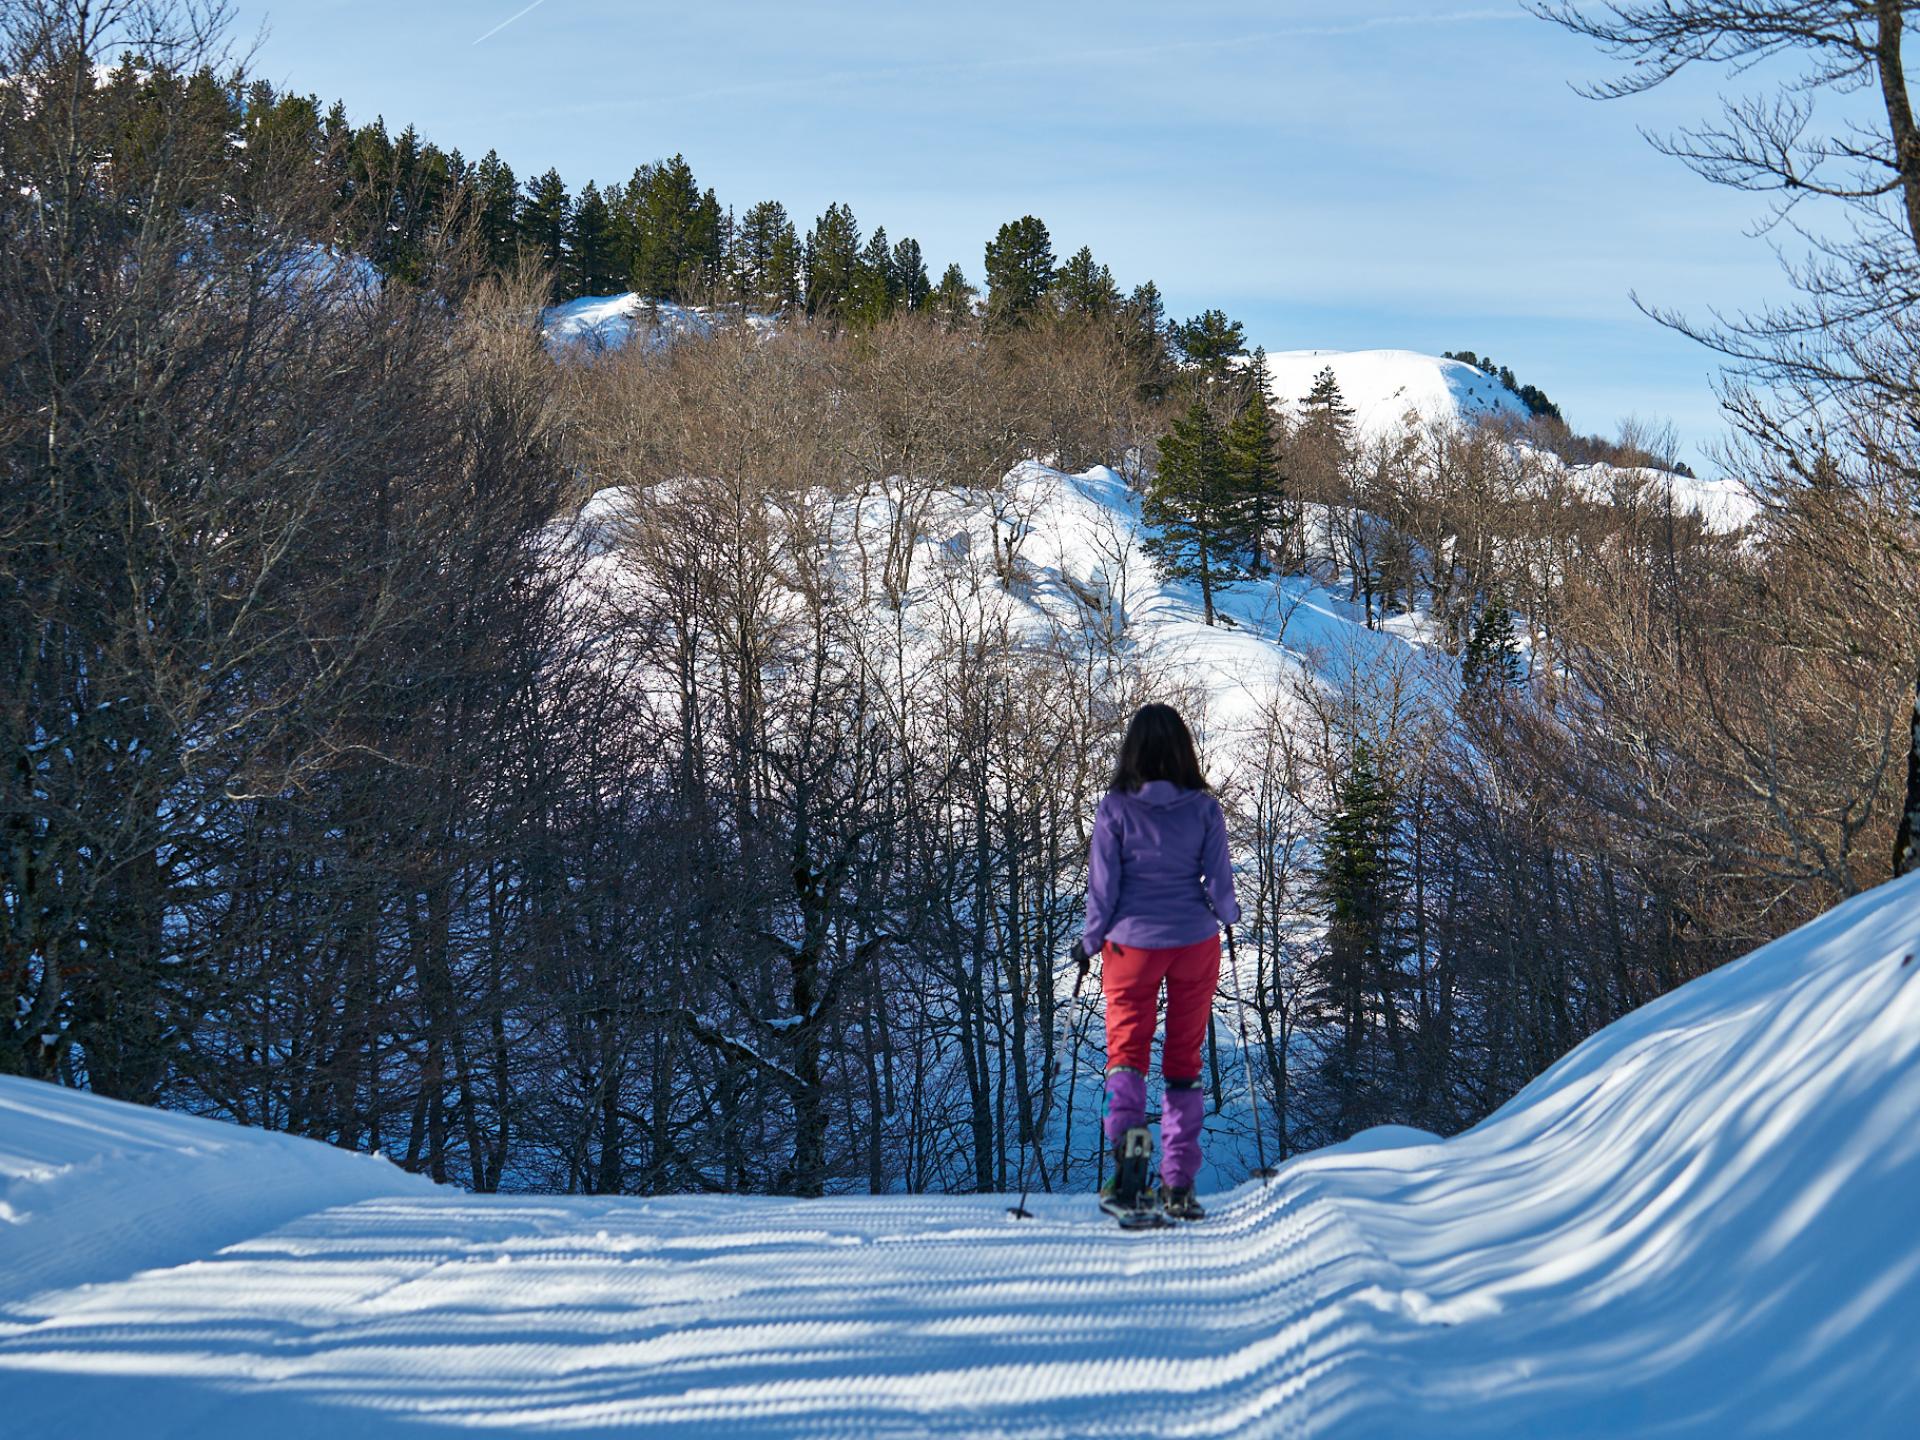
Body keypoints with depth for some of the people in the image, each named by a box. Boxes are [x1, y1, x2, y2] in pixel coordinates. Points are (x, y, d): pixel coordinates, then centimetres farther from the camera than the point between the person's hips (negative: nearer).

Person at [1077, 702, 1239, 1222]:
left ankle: (1128, 1131, -23)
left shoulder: (1116, 809, -8)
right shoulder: (1204, 809, -5)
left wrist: (1090, 944, 8)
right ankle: (1179, 1184, 9)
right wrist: (1228, 915, 20)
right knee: (1183, 1059, 10)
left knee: (1126, 1048, 7)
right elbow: (1220, 886, -2)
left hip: (1132, 944, -1)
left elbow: (1102, 887, -6)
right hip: (1195, 943, 1)